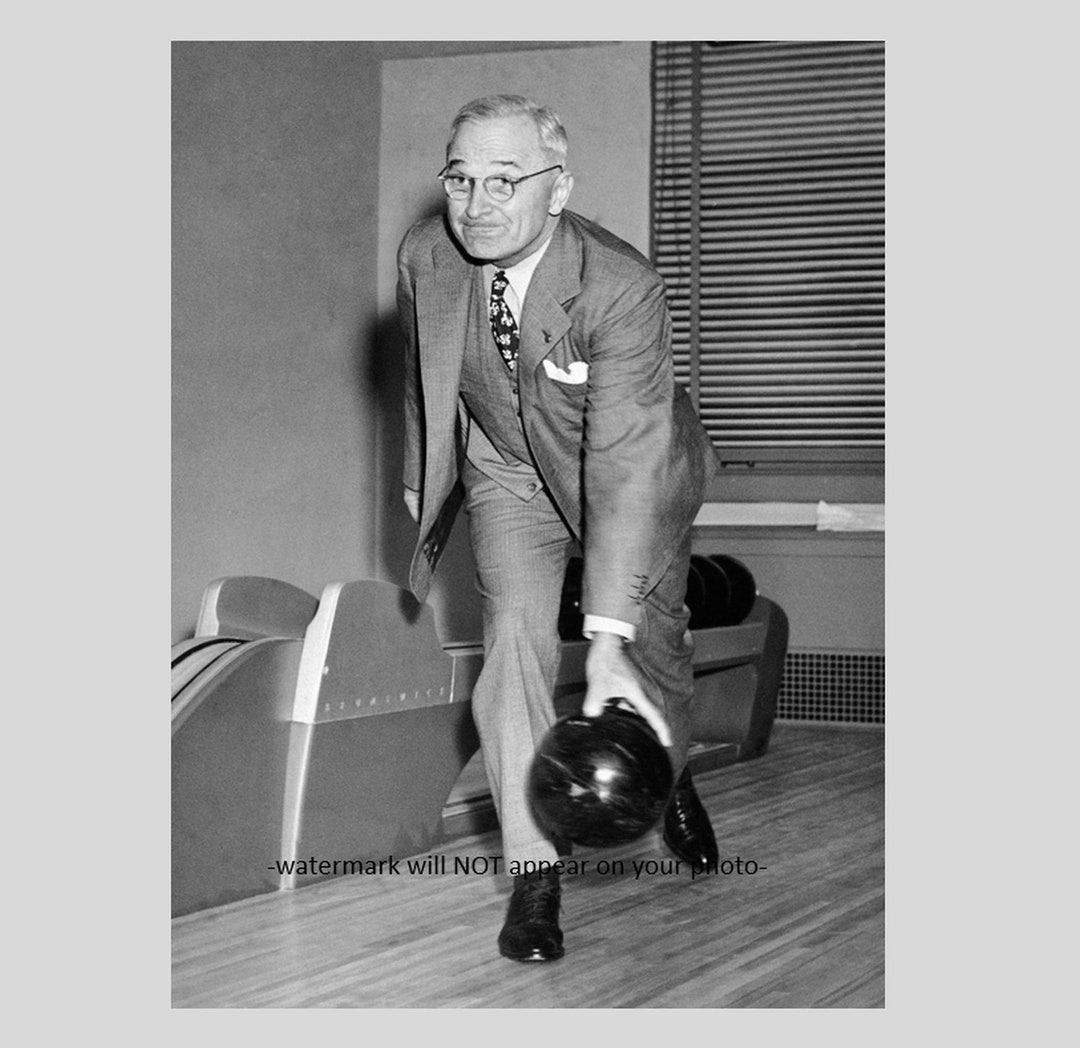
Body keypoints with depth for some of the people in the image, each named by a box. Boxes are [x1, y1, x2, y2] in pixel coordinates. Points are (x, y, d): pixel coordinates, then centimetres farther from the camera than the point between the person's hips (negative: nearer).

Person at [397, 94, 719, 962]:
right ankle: (535, 873, -10)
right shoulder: (425, 258, -21)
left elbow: (627, 469, -42)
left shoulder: (623, 288, -37)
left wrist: (607, 643, -47)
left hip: (631, 473, -2)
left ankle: (671, 781, 46)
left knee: (656, 646, 12)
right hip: (509, 473, 2)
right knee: (514, 637, -17)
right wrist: (423, 481, 14)